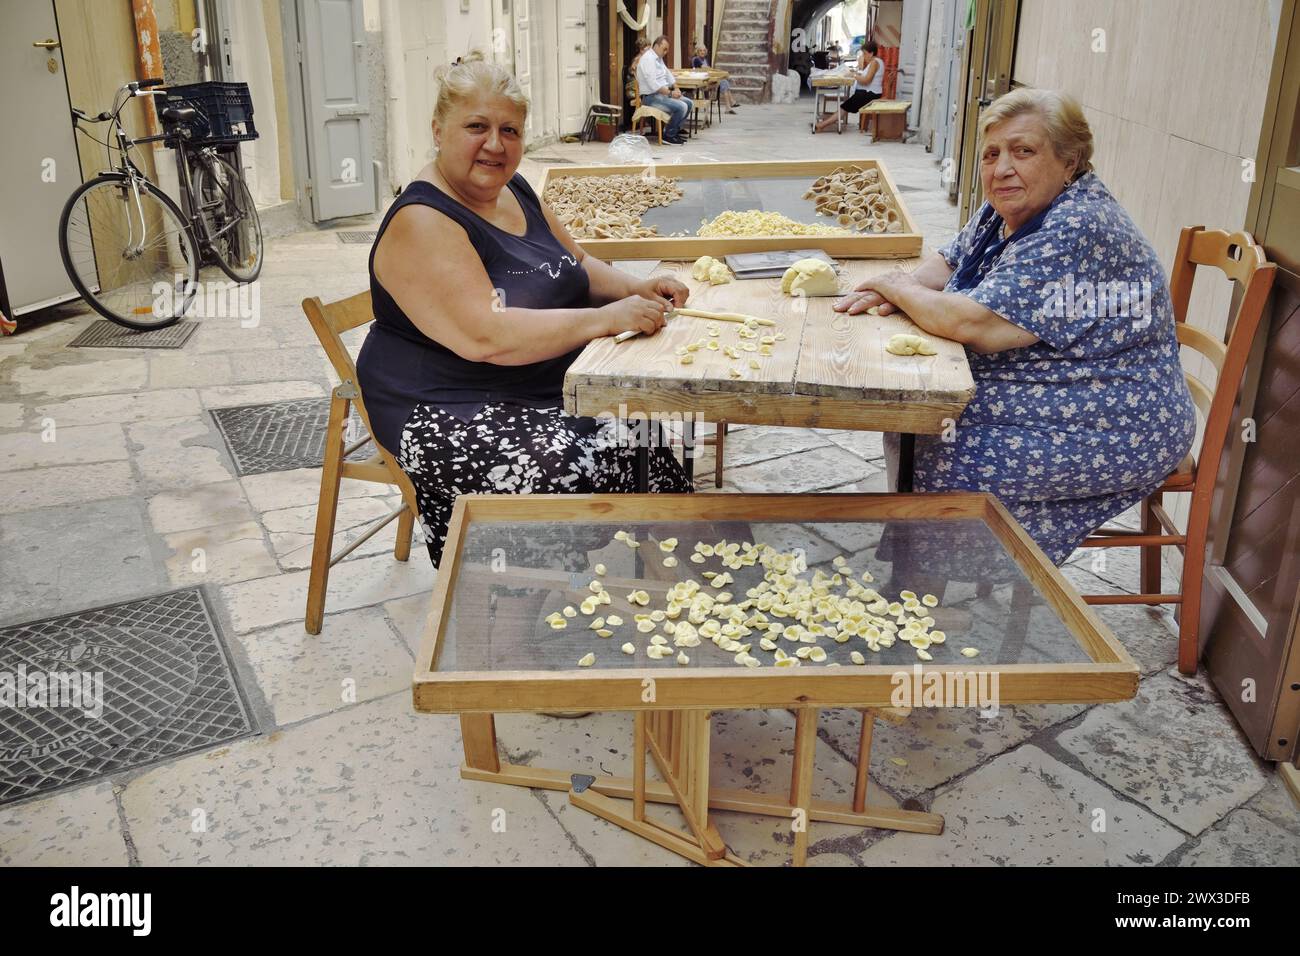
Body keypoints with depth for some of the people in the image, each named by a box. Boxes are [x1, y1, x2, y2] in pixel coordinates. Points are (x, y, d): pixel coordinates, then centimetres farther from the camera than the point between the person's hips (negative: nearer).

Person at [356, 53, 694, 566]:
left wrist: (637, 289, 2)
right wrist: (608, 318, -27)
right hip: (449, 414, -9)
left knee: (656, 445, -10)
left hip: (548, 389, 9)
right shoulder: (422, 223, -17)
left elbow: (577, 266, 22)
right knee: (608, 467, -27)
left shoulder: (513, 188, 10)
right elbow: (485, 336, -28)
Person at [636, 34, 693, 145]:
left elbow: (668, 74, 24)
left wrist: (676, 88, 5)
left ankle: (675, 131, 12)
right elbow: (653, 84, -26)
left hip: (663, 93, 10)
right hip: (651, 97, -10)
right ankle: (668, 136, -11)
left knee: (689, 103, 6)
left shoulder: (659, 58, 15)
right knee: (681, 107, -24)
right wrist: (670, 93, -21)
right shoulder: (648, 59, -17)